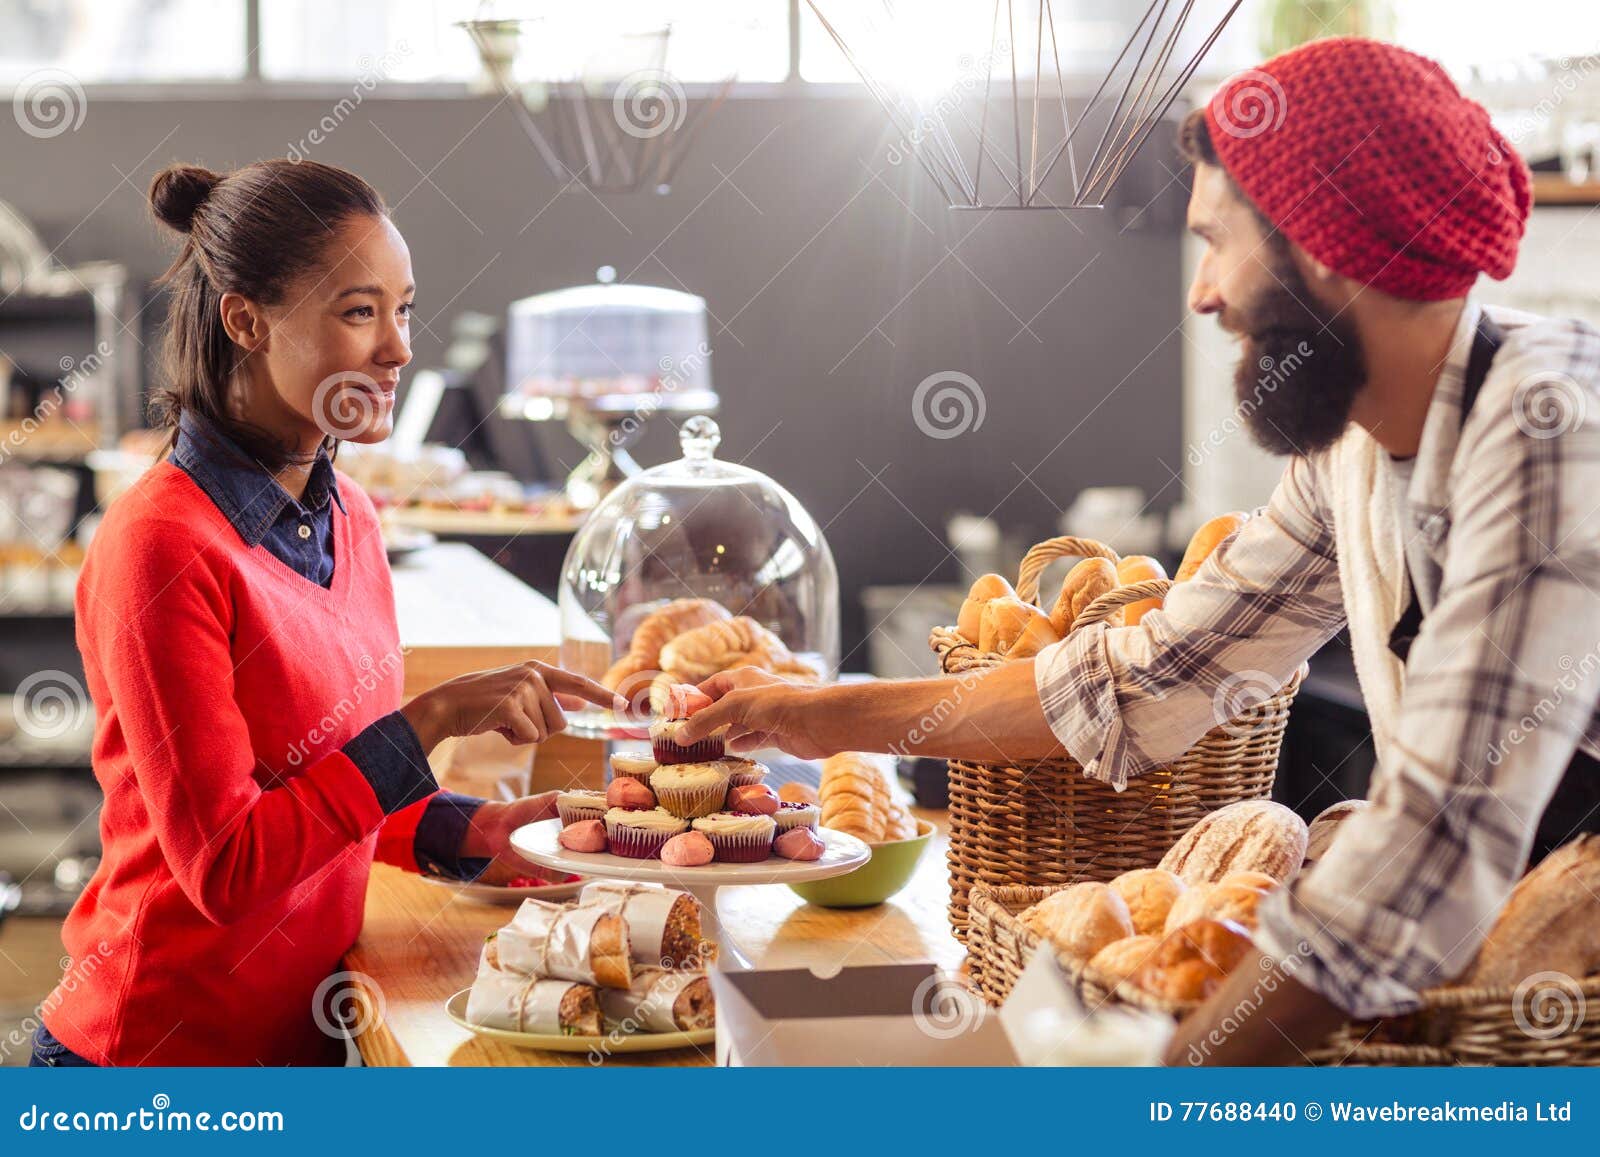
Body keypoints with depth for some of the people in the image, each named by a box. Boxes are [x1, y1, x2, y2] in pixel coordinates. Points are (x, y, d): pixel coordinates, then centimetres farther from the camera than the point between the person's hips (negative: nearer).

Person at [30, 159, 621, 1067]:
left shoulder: (348, 516, 5)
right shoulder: (161, 546, -18)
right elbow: (222, 868, -21)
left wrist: (471, 831, -4)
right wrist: (433, 719, -24)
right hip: (165, 1046, -7)